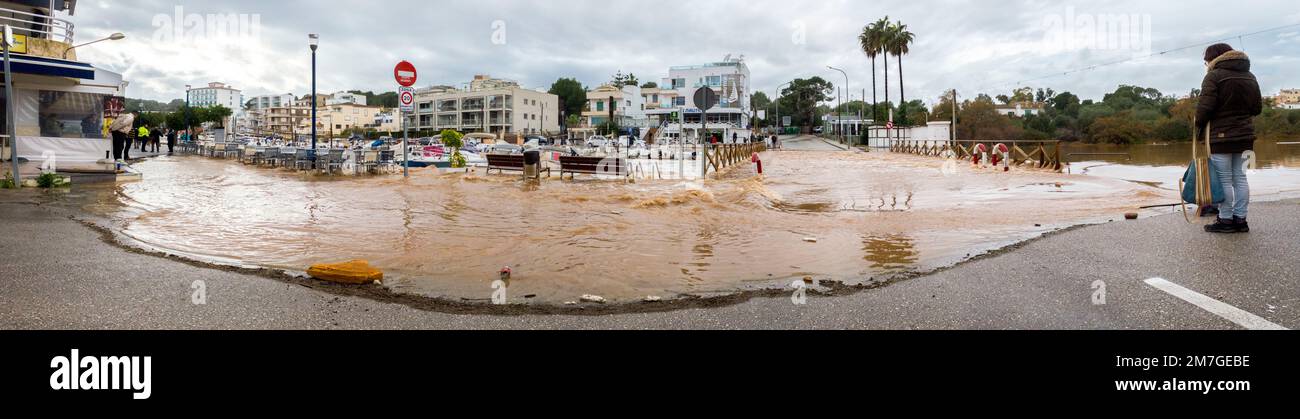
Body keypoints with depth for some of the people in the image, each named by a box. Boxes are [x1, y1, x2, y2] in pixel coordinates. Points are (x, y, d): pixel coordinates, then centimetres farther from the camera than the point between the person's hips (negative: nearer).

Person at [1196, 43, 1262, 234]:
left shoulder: (1214, 76, -11)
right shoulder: (1250, 77, 12)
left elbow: (1205, 107, -18)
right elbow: (1257, 108, 15)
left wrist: (1199, 127, -3)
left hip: (1221, 136, -7)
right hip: (1245, 135, 7)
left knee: (1224, 180, -2)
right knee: (1240, 178, 11)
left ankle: (1226, 220, 2)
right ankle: (1240, 219, 14)